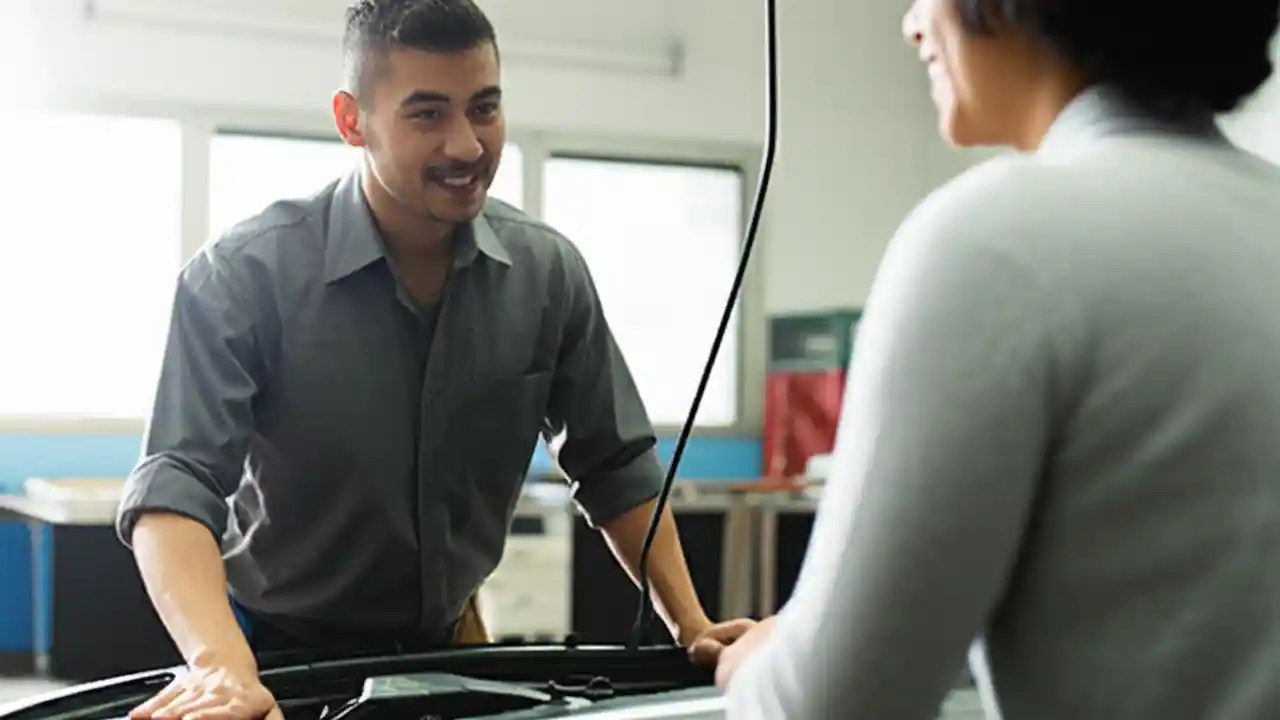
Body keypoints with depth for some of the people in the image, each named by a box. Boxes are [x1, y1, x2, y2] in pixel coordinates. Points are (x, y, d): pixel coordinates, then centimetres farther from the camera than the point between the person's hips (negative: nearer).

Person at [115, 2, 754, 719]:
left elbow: (616, 467, 4)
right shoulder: (244, 276, -18)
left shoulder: (549, 271, -5)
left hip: (452, 647, 3)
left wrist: (691, 624, -4)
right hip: (283, 658, -2)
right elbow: (175, 486, -26)